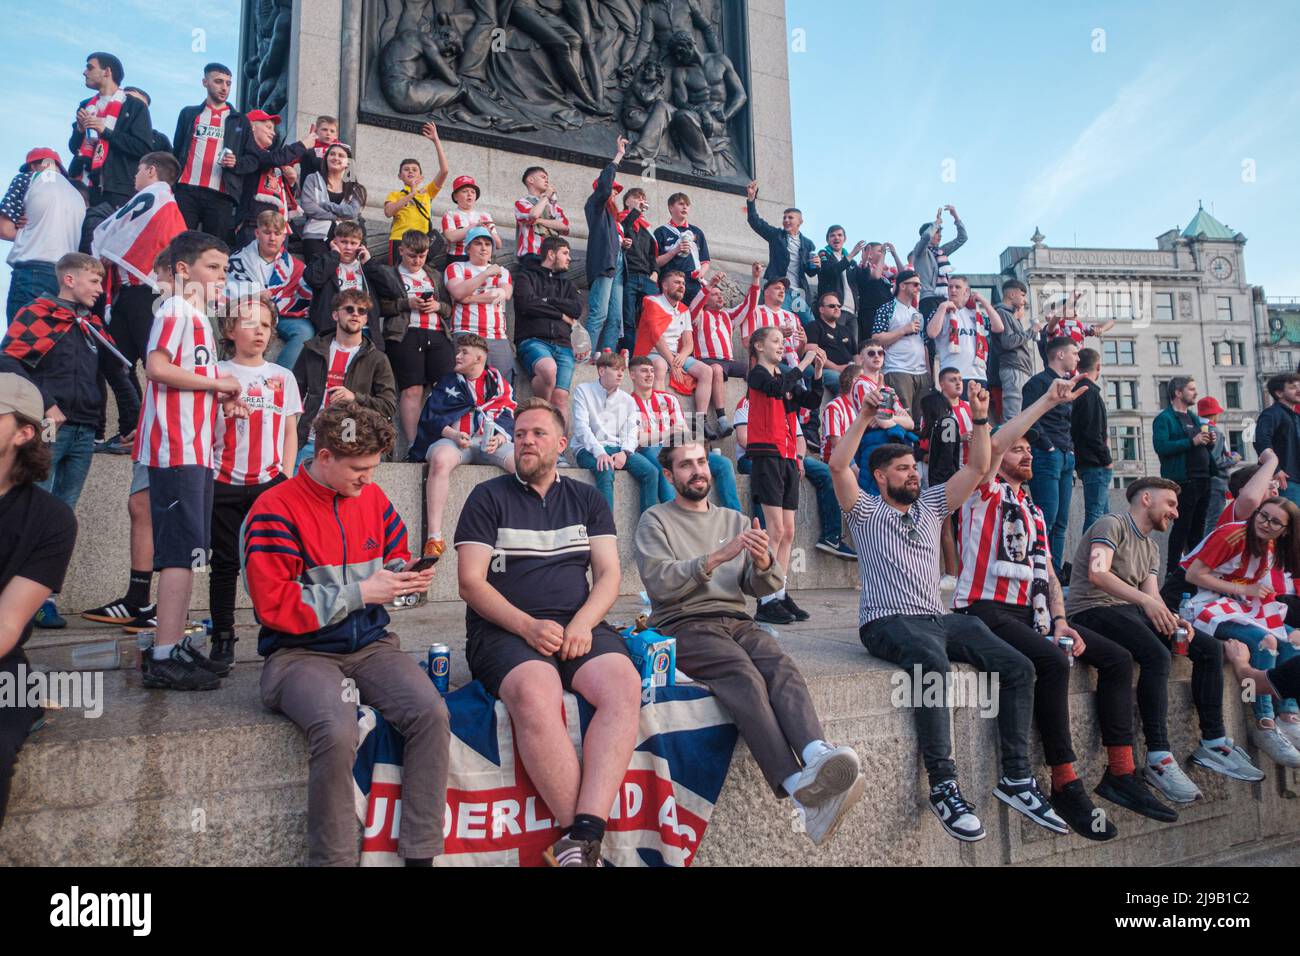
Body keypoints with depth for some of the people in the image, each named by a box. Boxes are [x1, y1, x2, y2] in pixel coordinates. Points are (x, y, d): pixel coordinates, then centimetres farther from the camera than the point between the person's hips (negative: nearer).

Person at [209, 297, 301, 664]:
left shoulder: (283, 376, 11)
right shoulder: (217, 374, 6)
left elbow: (290, 431, 10)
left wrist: (285, 478, 2)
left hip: (270, 483, 1)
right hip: (224, 483, 0)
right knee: (225, 562, 5)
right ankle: (222, 638, 15)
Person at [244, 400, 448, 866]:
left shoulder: (374, 498, 8)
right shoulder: (275, 510, -9)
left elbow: (395, 555, 21)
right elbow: (275, 606, -13)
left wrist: (405, 576, -4)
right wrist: (360, 592, -16)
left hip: (370, 644, 5)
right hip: (299, 652, -4)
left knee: (431, 713, -21)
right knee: (336, 730, -33)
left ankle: (420, 852, -8)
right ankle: (332, 860, -10)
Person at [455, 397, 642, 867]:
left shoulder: (588, 500, 17)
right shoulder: (488, 497, 7)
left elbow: (609, 574, 9)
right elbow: (471, 582, -1)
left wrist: (581, 624, -11)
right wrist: (529, 626, -15)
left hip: (578, 626, 3)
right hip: (504, 629, -2)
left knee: (624, 685, -29)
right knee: (535, 695, -35)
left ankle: (582, 838, -31)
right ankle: (583, 839, -24)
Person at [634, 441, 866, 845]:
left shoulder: (735, 520, 23)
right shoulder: (655, 520, 10)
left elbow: (761, 587, 14)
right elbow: (659, 584, -7)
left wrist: (763, 563, -10)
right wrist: (716, 557, -16)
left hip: (737, 621, 4)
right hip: (684, 626, -4)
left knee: (780, 665, -30)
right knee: (743, 672, -35)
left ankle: (818, 755, -55)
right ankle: (801, 790, -51)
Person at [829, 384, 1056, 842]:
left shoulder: (931, 505, 21)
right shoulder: (865, 510, 6)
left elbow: (978, 468, 16)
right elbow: (838, 465, -11)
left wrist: (981, 419, 6)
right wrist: (864, 415, -12)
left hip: (938, 618, 6)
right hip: (888, 621, -6)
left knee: (1018, 666, -12)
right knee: (933, 662, -38)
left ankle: (1016, 778, -7)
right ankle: (943, 785, -34)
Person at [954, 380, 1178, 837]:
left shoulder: (1034, 513, 25)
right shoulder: (985, 493, 3)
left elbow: (1047, 573, 18)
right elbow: (994, 444, -17)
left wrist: (1060, 620, 1)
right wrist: (1048, 401, -15)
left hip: (1031, 611, 8)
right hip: (986, 609, -8)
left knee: (1117, 658, -1)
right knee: (1052, 661, -31)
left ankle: (1119, 773, 1)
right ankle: (1065, 783, -22)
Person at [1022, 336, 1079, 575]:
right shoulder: (1038, 382, -5)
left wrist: (1071, 449, 14)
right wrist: (1048, 447, -15)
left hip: (1066, 457, 9)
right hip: (1046, 456, -9)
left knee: (1061, 520, 8)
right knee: (1048, 517, -14)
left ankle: (1055, 571, 13)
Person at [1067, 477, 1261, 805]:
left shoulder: (1151, 548, 24)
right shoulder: (1112, 525, -4)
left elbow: (1152, 596, 13)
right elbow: (1097, 574, -20)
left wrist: (1173, 619, -9)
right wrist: (1146, 601, -30)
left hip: (1131, 611, 9)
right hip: (1092, 610, -9)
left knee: (1211, 648, -1)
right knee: (1156, 655, -32)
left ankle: (1213, 744, 4)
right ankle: (1158, 759, -29)